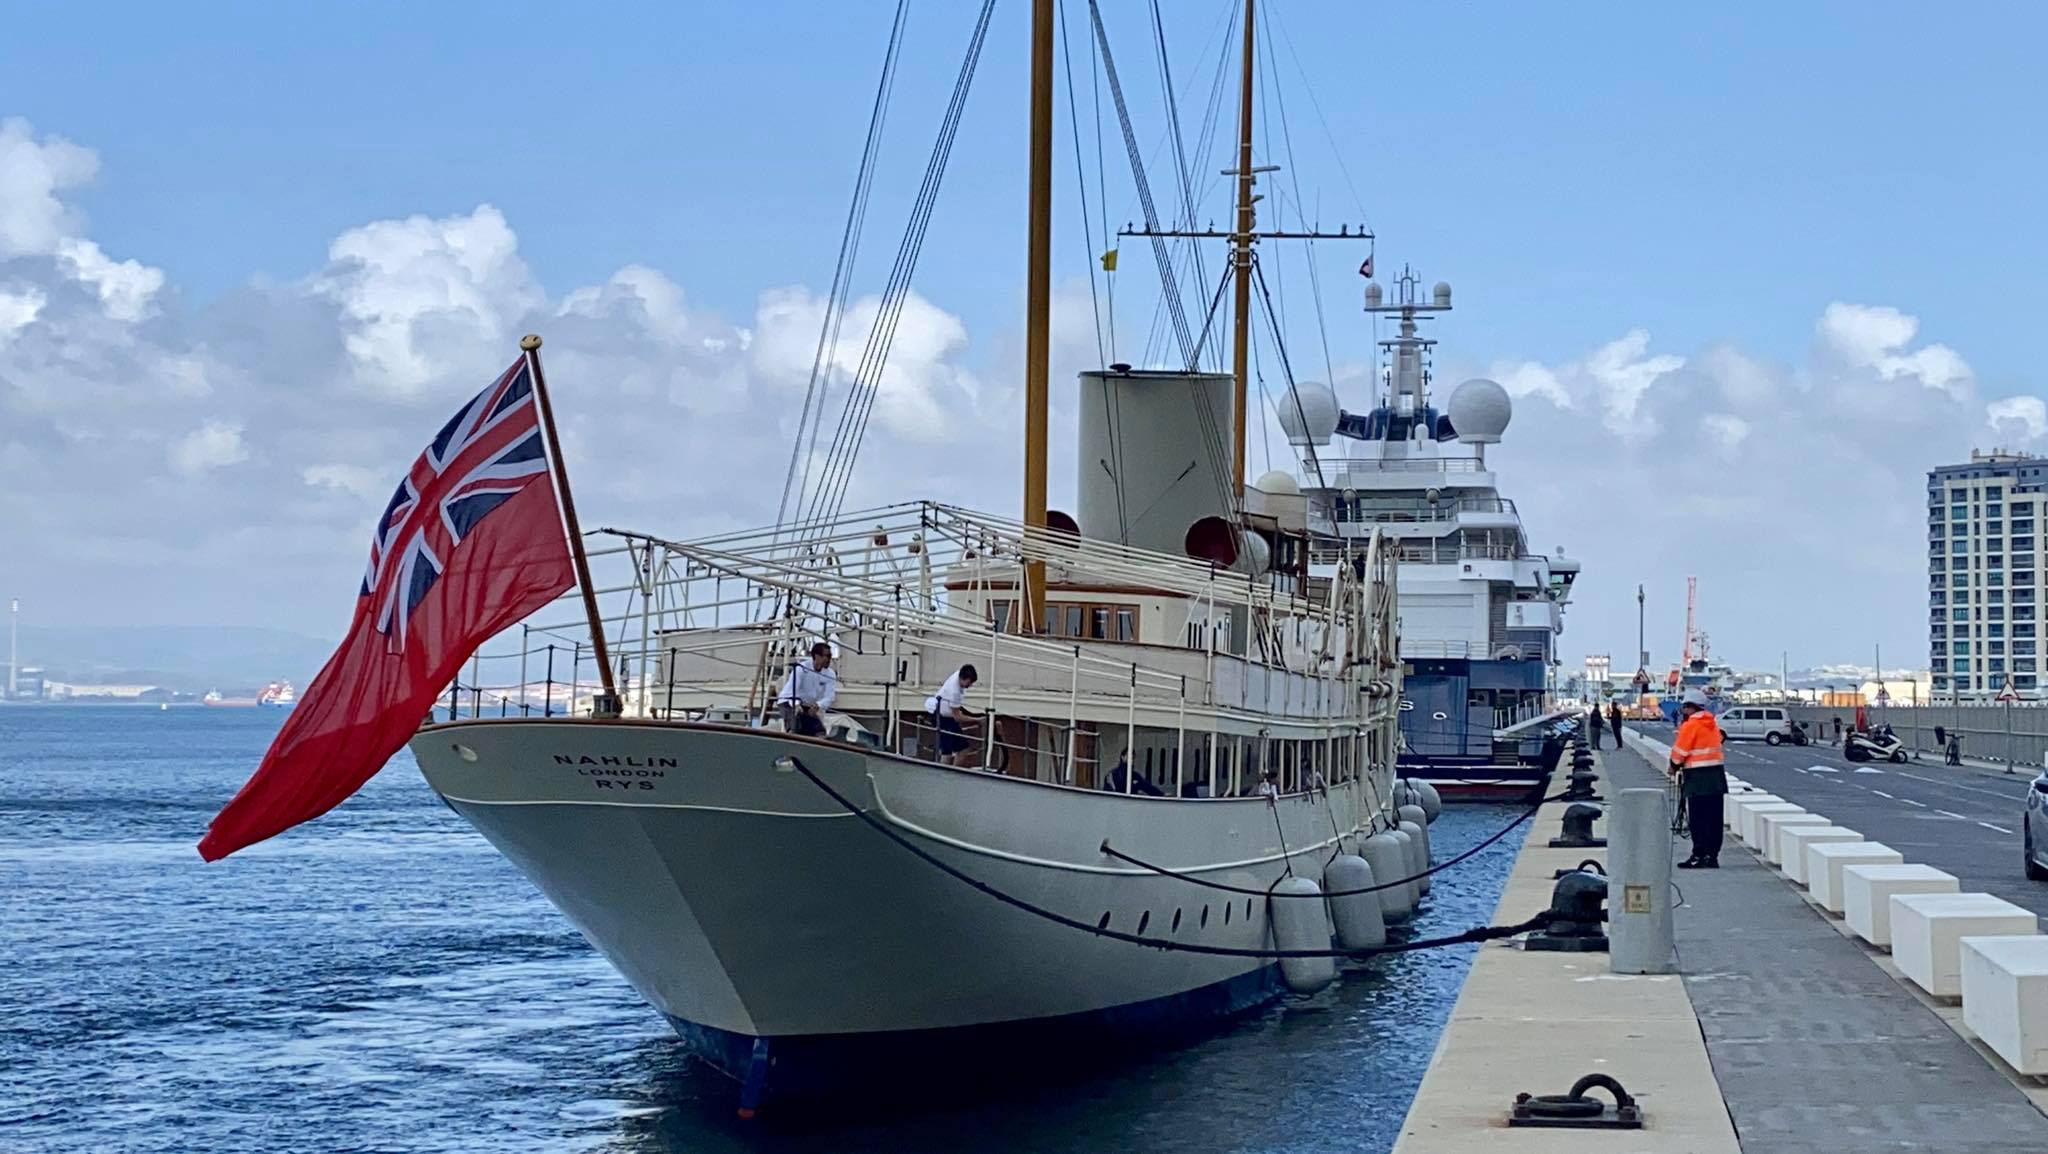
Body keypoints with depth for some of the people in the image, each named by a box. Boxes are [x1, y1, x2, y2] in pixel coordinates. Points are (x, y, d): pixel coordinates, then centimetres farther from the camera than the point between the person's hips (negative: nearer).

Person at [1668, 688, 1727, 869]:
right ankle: (1712, 856, 10)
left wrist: (1674, 767, 10)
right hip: (1717, 776, 8)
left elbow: (1680, 750, -8)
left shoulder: (1690, 725, -10)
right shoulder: (1712, 724, 14)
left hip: (1698, 778, -8)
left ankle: (1699, 856, -6)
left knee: (1697, 820, -4)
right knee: (1714, 819, 8)